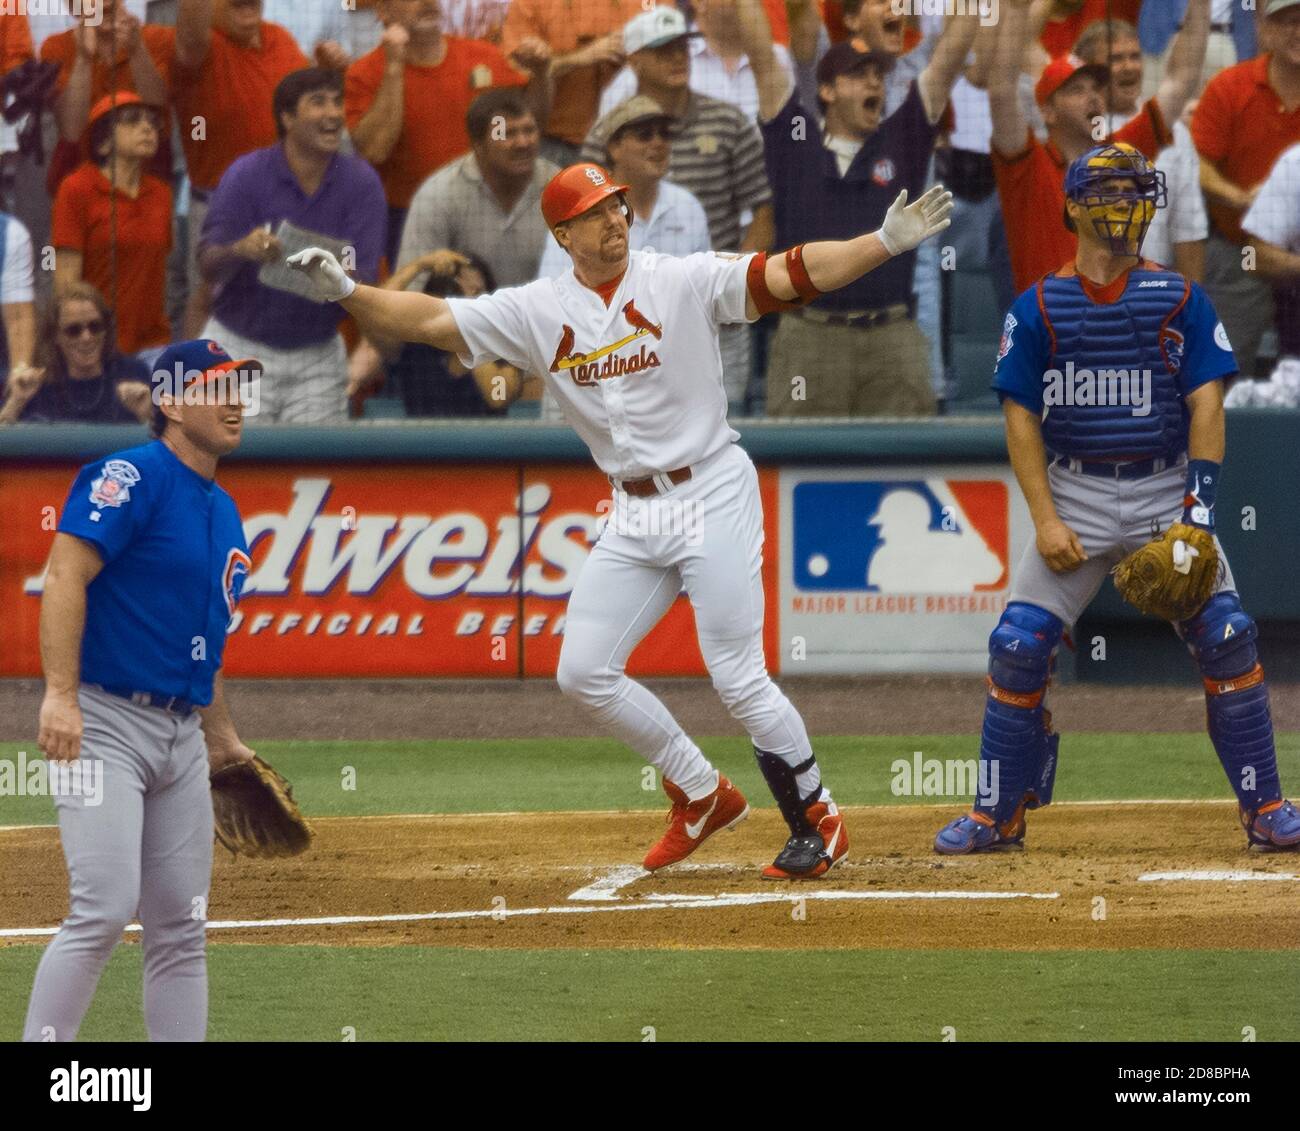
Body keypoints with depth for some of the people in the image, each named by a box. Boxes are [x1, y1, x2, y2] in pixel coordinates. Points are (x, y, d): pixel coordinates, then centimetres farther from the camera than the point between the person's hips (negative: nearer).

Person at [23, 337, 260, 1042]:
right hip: (104, 722, -9)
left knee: (183, 930, 7)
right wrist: (60, 693, -28)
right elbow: (66, 574, -19)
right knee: (105, 906, -18)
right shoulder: (132, 478, -10)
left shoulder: (223, 511, 17)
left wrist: (220, 734, 25)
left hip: (182, 736, 9)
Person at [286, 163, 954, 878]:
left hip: (711, 495, -5)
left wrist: (886, 243, -32)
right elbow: (431, 320, -1)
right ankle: (702, 796, 19)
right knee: (584, 672, 2)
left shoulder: (684, 282, -10)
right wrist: (345, 291, -16)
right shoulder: (537, 311, 2)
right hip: (632, 516, 5)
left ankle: (817, 821, 10)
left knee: (739, 679, -9)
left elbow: (793, 276, -19)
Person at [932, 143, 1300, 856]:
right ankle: (997, 816, 4)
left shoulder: (1180, 300, 4)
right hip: (1075, 495, 0)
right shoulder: (1038, 307, 3)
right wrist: (1046, 521, -9)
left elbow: (1206, 402, -2)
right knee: (1018, 646, -9)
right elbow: (1021, 417, 1)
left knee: (1226, 637, -10)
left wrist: (1199, 505, -13)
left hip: (1165, 490, 0)